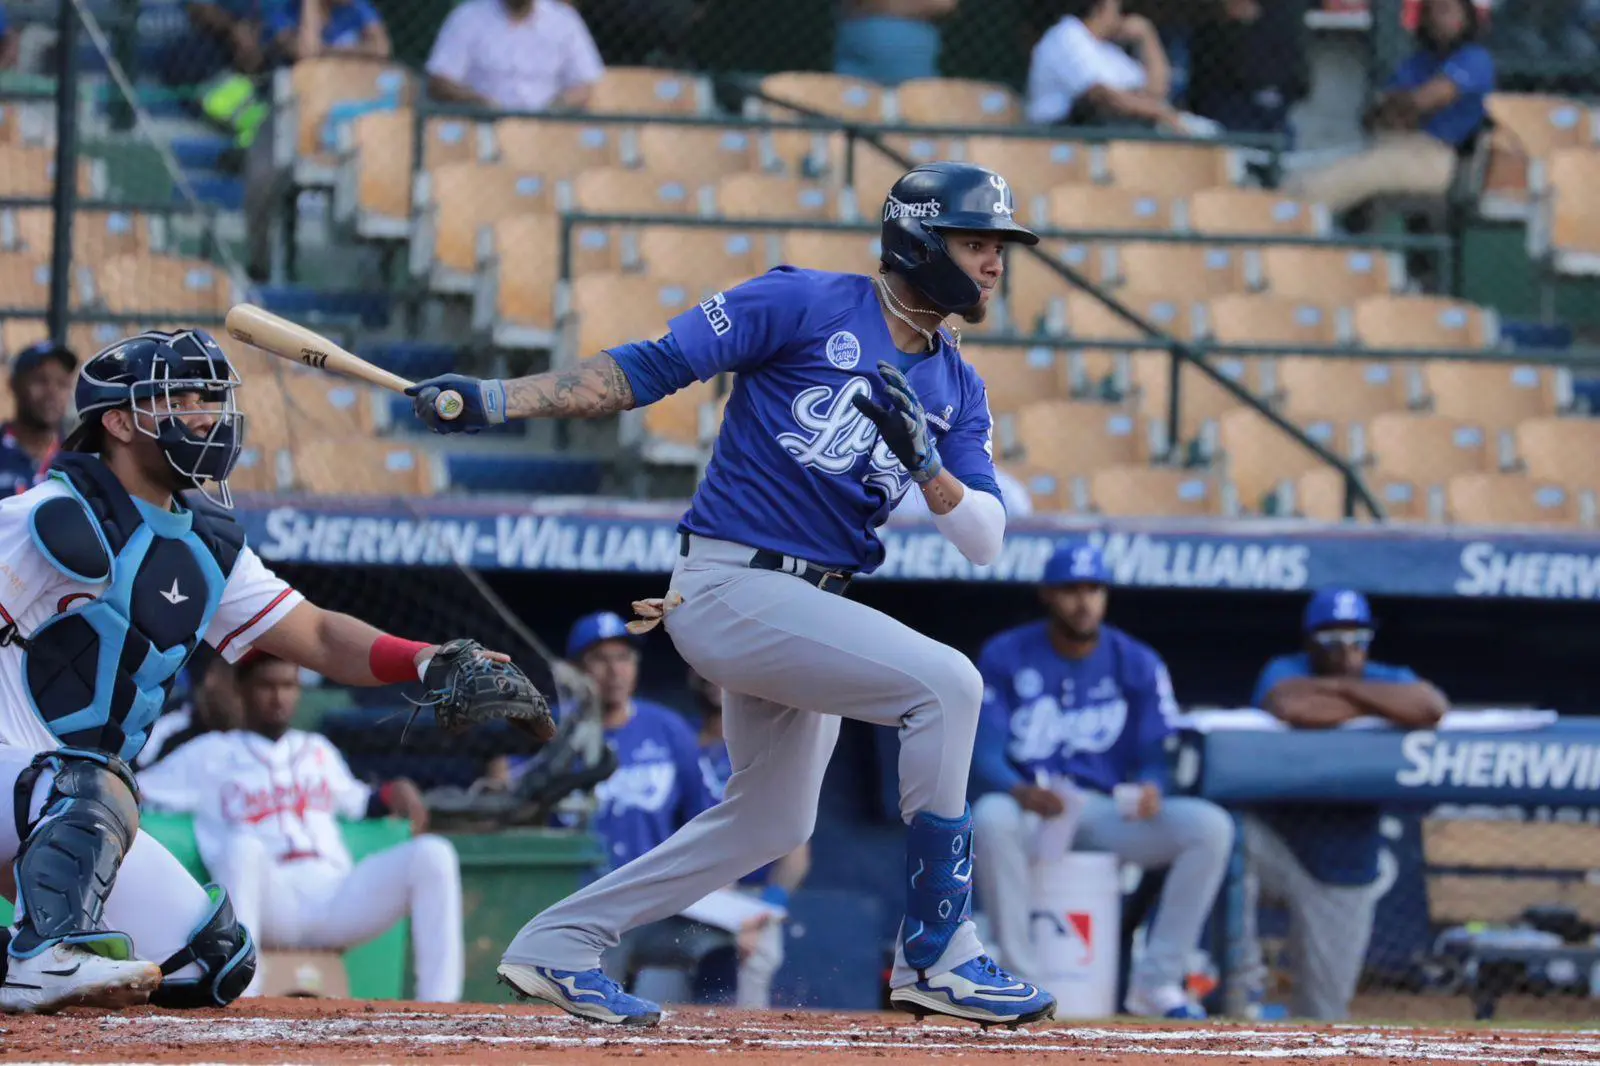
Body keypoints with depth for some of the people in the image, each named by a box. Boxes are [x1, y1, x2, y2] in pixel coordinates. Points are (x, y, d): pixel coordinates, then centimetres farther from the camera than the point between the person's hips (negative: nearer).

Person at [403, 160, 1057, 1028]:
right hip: (729, 588, -9)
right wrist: (497, 400, -19)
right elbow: (651, 367, -11)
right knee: (944, 683, -21)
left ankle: (559, 942, 28)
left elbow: (984, 541, 4)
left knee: (772, 822, 17)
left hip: (805, 606, 9)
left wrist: (924, 461, -17)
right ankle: (937, 957, -17)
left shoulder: (956, 388, 11)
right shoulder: (805, 305, -9)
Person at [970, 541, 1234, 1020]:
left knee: (1211, 826, -22)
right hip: (1029, 809, -2)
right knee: (991, 818, -40)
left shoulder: (1136, 664, 6)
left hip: (1108, 813, 3)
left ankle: (1156, 981, -16)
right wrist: (1022, 791, -30)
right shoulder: (1005, 657, 0)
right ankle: (1022, 978, -28)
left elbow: (1156, 753, 3)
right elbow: (985, 753, -7)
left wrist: (1150, 787, -24)